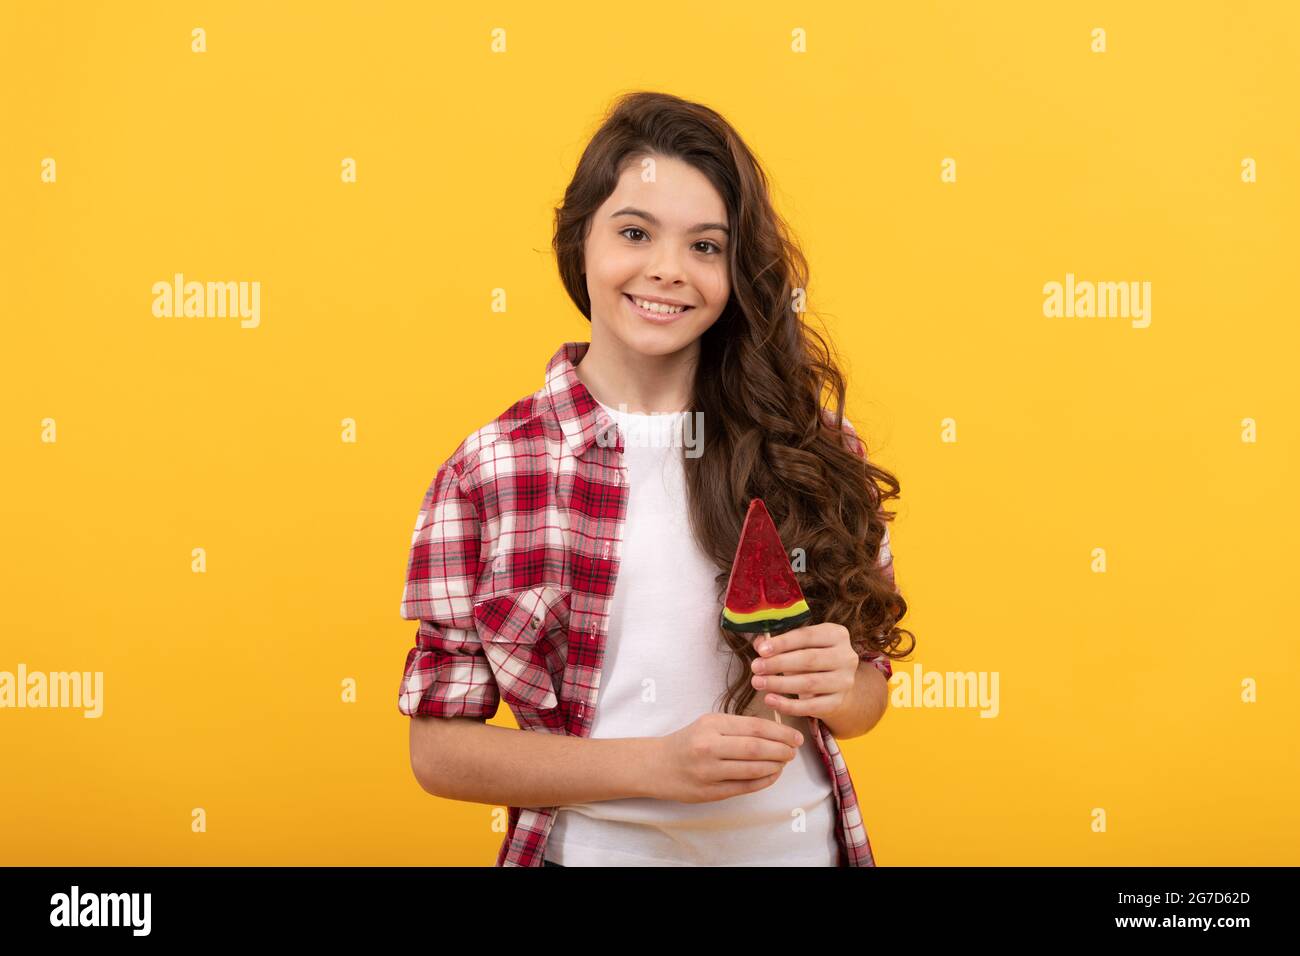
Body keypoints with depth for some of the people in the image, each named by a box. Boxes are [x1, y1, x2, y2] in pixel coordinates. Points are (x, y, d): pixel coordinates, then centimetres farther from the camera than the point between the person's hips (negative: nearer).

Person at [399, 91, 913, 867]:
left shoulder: (813, 448, -6)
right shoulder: (488, 472, -10)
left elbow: (869, 693, 4)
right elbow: (439, 747, -9)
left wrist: (838, 689, -18)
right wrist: (658, 764, -20)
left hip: (797, 841, 2)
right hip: (596, 847, -1)